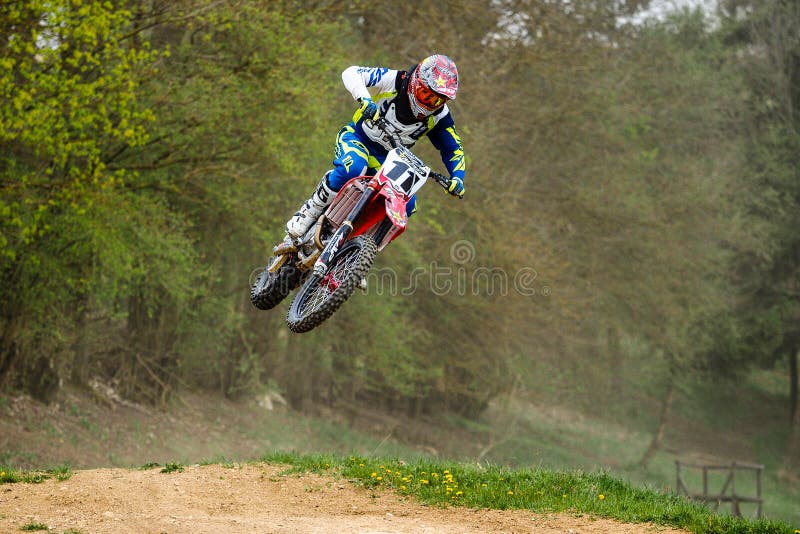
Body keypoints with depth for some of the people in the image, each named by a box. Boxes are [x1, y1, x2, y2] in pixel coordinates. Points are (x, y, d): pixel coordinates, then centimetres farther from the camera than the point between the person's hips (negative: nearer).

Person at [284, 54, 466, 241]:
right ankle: (309, 212, -21)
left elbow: (453, 148, -1)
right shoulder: (393, 80, -20)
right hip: (358, 137, -4)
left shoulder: (439, 115, -10)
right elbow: (351, 72, -27)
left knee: (407, 204, -16)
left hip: (387, 159, 4)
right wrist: (364, 98, -47)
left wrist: (457, 177, -21)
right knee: (352, 168, -39)